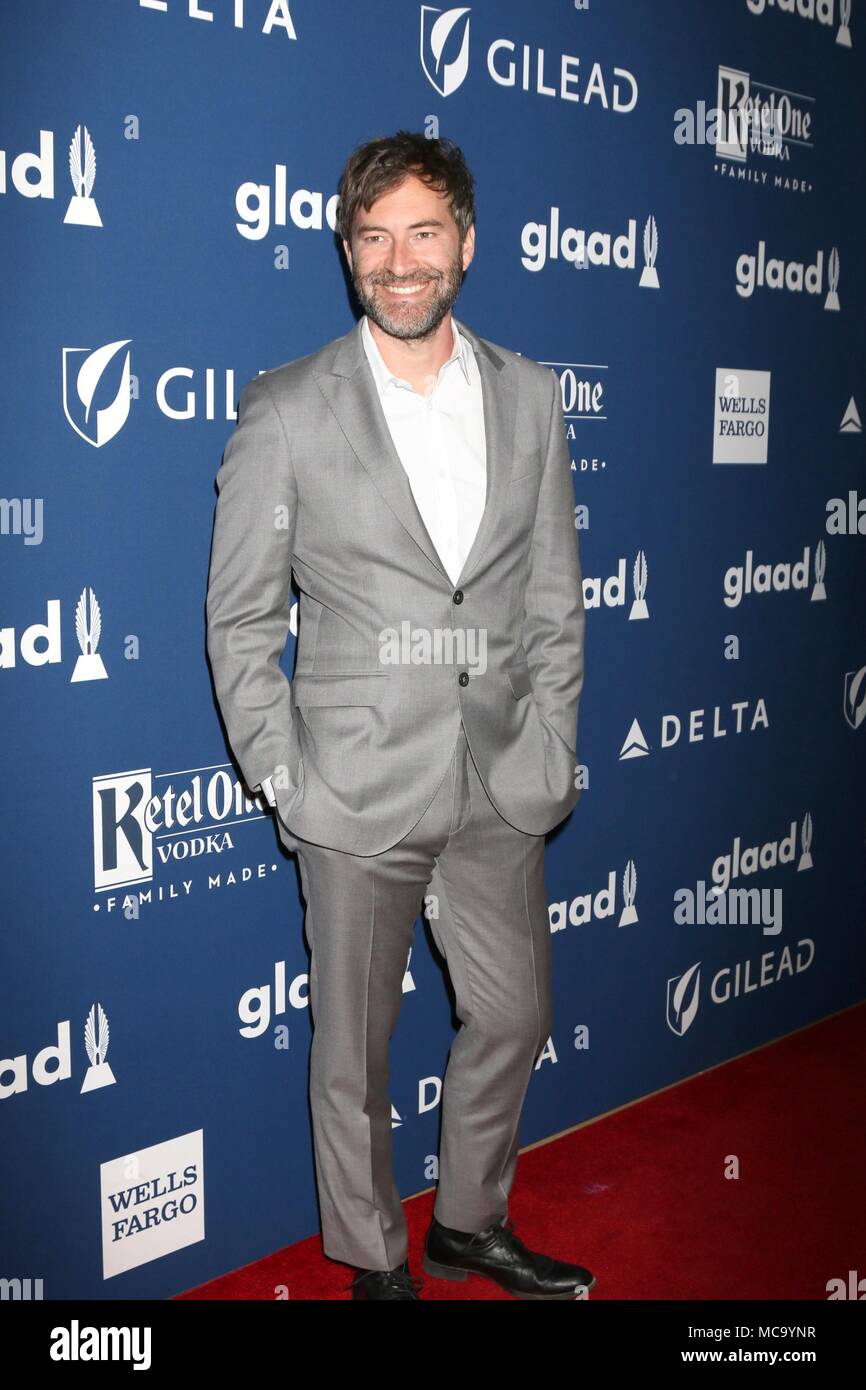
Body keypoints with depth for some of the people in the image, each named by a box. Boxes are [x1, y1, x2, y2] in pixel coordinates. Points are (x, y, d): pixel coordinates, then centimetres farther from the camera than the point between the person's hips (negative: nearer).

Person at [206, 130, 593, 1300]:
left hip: (501, 790, 4)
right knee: (353, 1050, 11)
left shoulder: (529, 396, 5)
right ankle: (374, 1261, 35)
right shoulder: (286, 411, -5)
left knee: (514, 1016, 16)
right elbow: (241, 618, -2)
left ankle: (469, 1223, 41)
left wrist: (550, 749, 3)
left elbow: (555, 597, 9)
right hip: (359, 794, -3)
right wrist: (280, 777, -6)